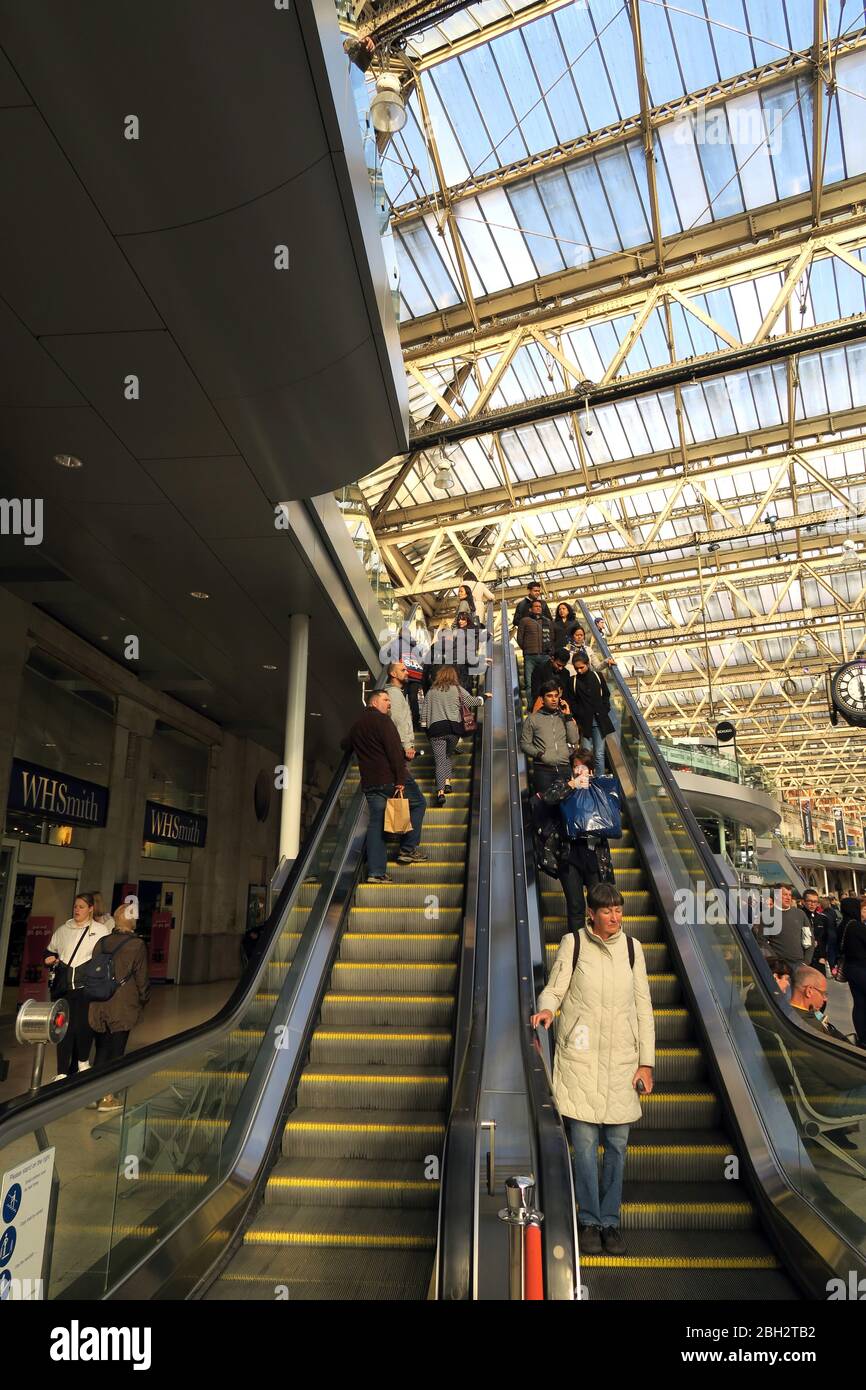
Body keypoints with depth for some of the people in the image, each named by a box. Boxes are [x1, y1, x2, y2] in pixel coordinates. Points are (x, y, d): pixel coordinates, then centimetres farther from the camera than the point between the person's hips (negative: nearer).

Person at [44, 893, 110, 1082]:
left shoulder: (101, 930, 2)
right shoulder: (63, 930, 12)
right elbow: (50, 951, 24)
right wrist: (50, 959, 5)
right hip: (62, 985, 3)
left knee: (82, 1026, -1)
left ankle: (82, 1061, 26)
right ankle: (62, 1072, 10)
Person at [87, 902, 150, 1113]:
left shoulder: (101, 942, 2)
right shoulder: (137, 945, -12)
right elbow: (141, 978, -7)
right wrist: (143, 1000, 9)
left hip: (99, 1006, 5)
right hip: (123, 1008, -5)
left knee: (101, 1049, 17)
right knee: (116, 1051, 6)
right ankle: (107, 1098, 11)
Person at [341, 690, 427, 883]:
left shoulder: (356, 725, 17)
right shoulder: (382, 720, -8)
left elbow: (344, 745, 34)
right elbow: (394, 750, -17)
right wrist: (400, 780, -20)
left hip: (370, 784, 7)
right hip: (391, 778, -7)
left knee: (376, 823, 7)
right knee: (418, 803, 14)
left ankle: (376, 871, 4)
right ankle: (408, 849, 12)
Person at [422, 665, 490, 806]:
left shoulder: (431, 691, 10)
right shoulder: (457, 689, 5)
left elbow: (425, 712, 9)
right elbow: (471, 701, 9)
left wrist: (427, 727, 18)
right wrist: (483, 697, 26)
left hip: (435, 728, 0)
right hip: (454, 727, 0)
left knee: (440, 760, -4)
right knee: (448, 756, 21)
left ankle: (440, 791, -17)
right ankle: (447, 782, 7)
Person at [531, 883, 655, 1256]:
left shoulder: (632, 946, 6)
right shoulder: (573, 943, -2)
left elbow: (643, 1006, 9)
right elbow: (553, 989, 0)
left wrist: (646, 1062, 5)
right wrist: (546, 1008, -24)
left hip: (621, 1058, 3)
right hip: (580, 1057, -2)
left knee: (617, 1144, 7)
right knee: (585, 1143, 0)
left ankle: (610, 1221, 22)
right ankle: (589, 1221, 17)